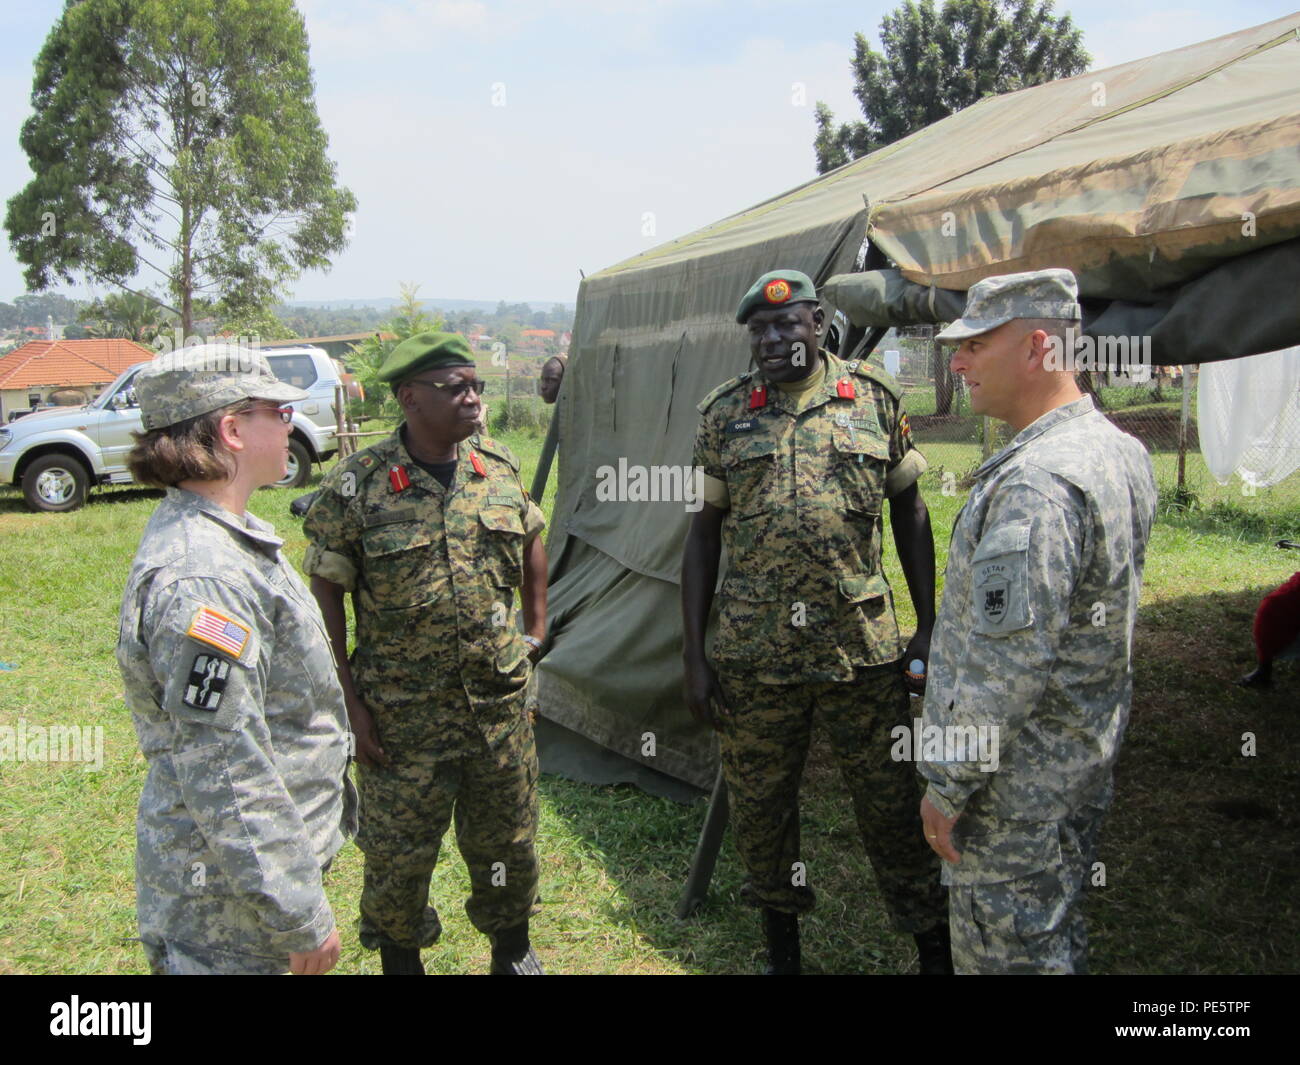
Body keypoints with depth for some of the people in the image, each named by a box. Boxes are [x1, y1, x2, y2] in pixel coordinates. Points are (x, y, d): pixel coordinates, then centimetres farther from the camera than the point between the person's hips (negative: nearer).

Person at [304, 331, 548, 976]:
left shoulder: (500, 469, 0)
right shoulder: (357, 486, -13)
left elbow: (532, 543, 17)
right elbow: (324, 592, -8)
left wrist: (535, 631, 14)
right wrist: (348, 700, -10)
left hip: (500, 702, 4)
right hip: (401, 715, -3)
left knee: (507, 841, 17)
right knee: (399, 852, 11)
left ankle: (512, 948, 42)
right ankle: (399, 956, 37)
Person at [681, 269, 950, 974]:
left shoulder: (874, 397, 1)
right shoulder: (723, 413, 2)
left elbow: (909, 510, 8)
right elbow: (705, 530, 4)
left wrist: (927, 625, 4)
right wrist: (693, 656, 0)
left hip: (862, 648, -1)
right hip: (753, 654, 1)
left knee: (890, 801, 8)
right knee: (759, 805, 13)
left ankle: (933, 942, 27)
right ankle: (780, 940, 34)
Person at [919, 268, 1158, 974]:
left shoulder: (1035, 483, -28)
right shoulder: (1122, 452, 5)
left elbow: (1008, 664, -28)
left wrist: (947, 785, -19)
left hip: (1014, 783, -10)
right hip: (1087, 760, 10)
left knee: (1002, 952, 5)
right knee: (1056, 934, 24)